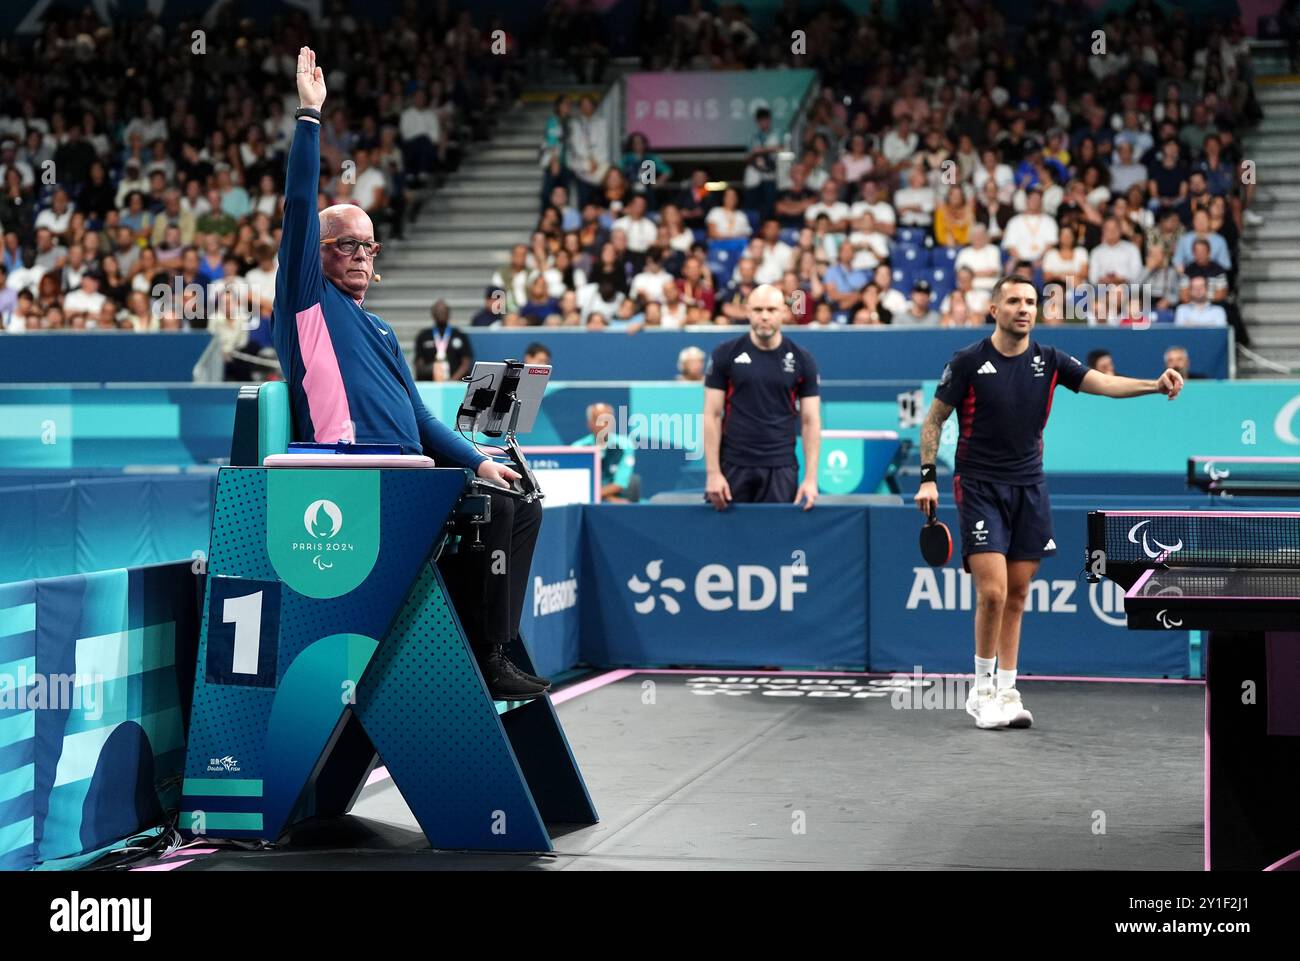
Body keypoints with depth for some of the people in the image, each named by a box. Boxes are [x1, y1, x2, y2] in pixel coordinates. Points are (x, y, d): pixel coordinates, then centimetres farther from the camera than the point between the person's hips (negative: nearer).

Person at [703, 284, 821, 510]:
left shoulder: (801, 360, 3)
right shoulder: (725, 355, 1)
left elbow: (810, 421, 4)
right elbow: (712, 416, 1)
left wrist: (811, 478, -5)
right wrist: (713, 472, -7)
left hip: (780, 468, 0)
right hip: (733, 466, 0)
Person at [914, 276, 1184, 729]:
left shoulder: (1049, 360, 1)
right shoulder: (967, 361, -7)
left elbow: (1103, 382, -11)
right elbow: (933, 419, 0)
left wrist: (1155, 385, -28)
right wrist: (927, 477, -8)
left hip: (1029, 488, 4)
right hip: (979, 487, -4)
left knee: (1017, 594, 6)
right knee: (992, 592, -12)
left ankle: (1007, 691, 15)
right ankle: (980, 691, 3)